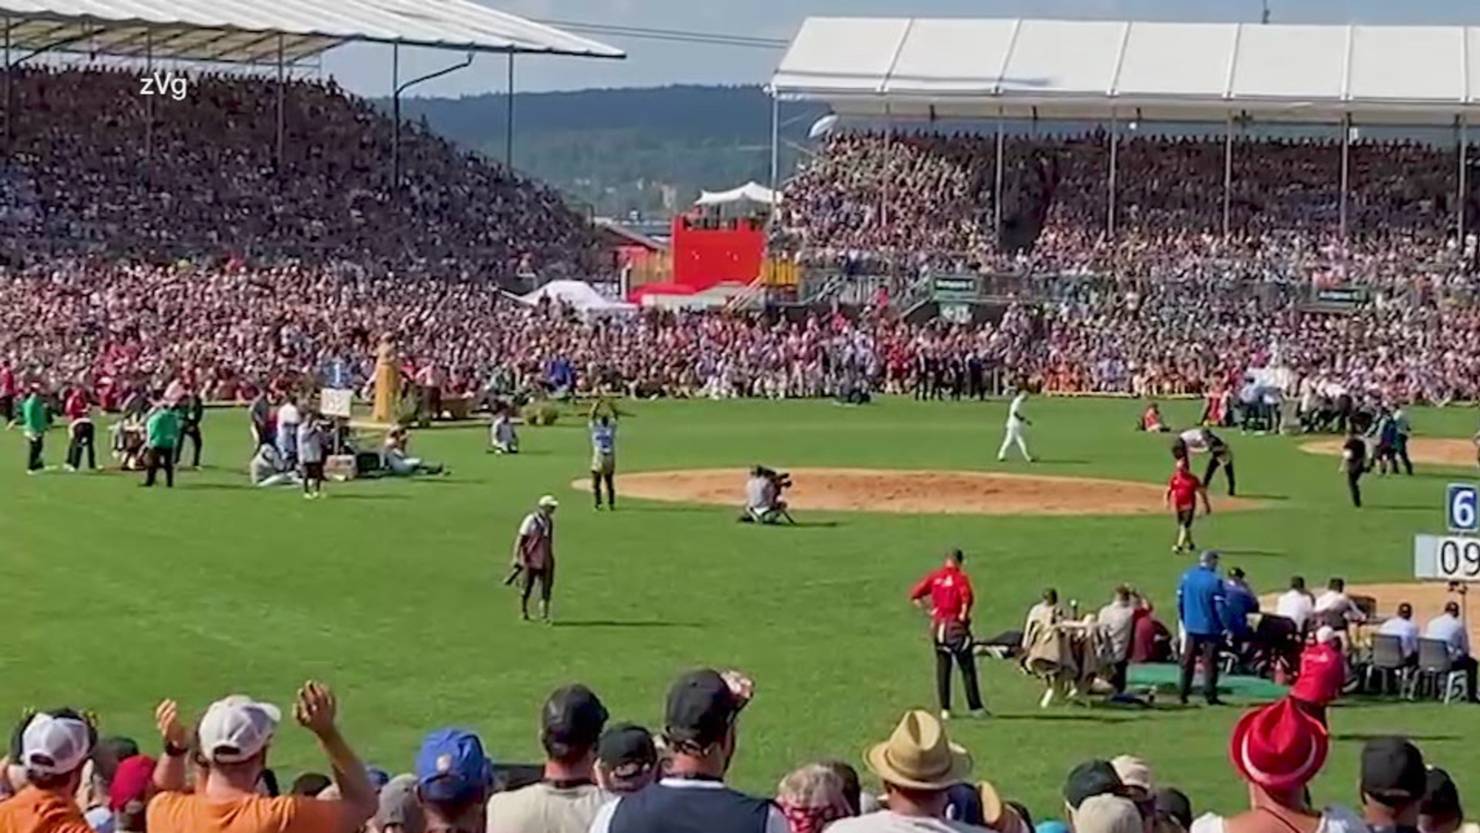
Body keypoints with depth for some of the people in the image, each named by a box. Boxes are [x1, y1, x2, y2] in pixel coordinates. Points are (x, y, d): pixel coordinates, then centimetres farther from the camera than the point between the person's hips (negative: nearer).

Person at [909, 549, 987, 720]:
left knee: (942, 668, 9)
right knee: (967, 668, 1)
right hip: (956, 626, -4)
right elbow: (967, 597, -24)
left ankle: (945, 709, 7)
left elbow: (915, 594, 2)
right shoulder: (960, 577, -6)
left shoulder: (934, 576, 6)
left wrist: (927, 609, 7)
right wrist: (964, 615, -11)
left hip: (937, 625, 4)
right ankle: (975, 707, 1)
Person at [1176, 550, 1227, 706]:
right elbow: (1219, 606, -15)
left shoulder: (1186, 577, 1)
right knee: (1210, 663, 2)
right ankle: (1210, 696, 1)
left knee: (1187, 661, 12)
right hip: (1210, 627, -4)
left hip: (1190, 627, 4)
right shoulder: (1214, 581, -14)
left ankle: (1183, 694, 13)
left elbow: (1179, 600, 6)